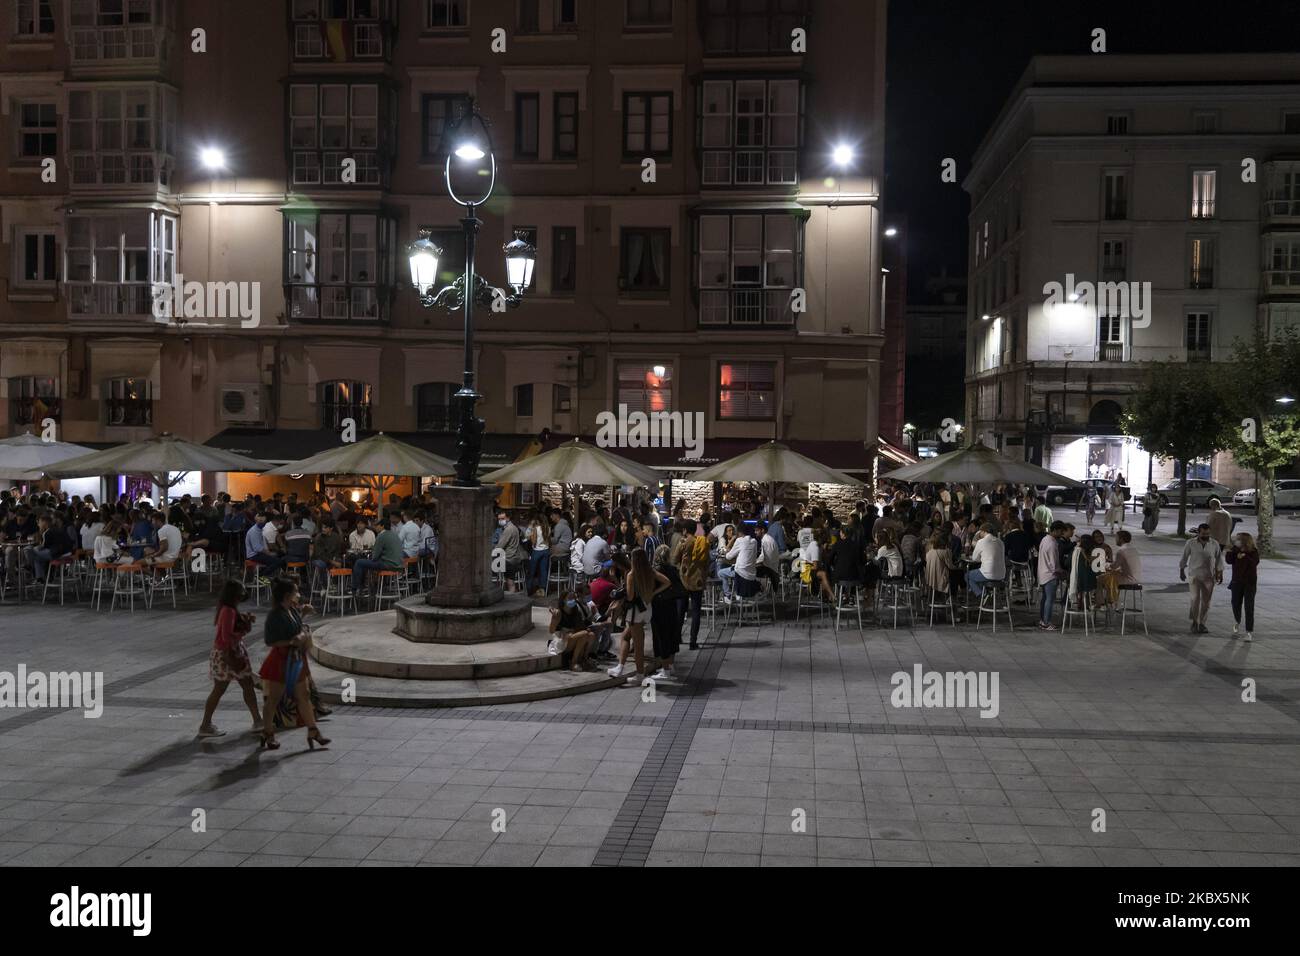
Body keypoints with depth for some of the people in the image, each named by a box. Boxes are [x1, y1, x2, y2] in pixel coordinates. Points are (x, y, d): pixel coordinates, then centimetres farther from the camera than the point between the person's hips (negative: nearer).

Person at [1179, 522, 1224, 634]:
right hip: (1194, 575, -2)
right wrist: (1182, 571, 11)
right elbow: (1184, 557, 6)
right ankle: (1195, 622, 3)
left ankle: (1202, 623, 15)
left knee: (1206, 601, 5)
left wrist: (1220, 573, 7)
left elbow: (1219, 559, 9)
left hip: (1209, 577, 2)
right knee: (1195, 599, -11)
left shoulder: (1214, 544, 0)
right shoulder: (1191, 543, -5)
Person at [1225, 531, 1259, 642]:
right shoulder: (1235, 550, -1)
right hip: (1237, 582, 3)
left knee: (1249, 607, -7)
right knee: (1236, 604, 9)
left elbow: (1255, 562, -20)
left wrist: (1245, 556, -32)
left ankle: (1250, 632, -5)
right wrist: (1233, 549, -21)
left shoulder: (1254, 551, -6)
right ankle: (1237, 622, 41)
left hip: (1250, 582, -3)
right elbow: (1228, 560, -14)